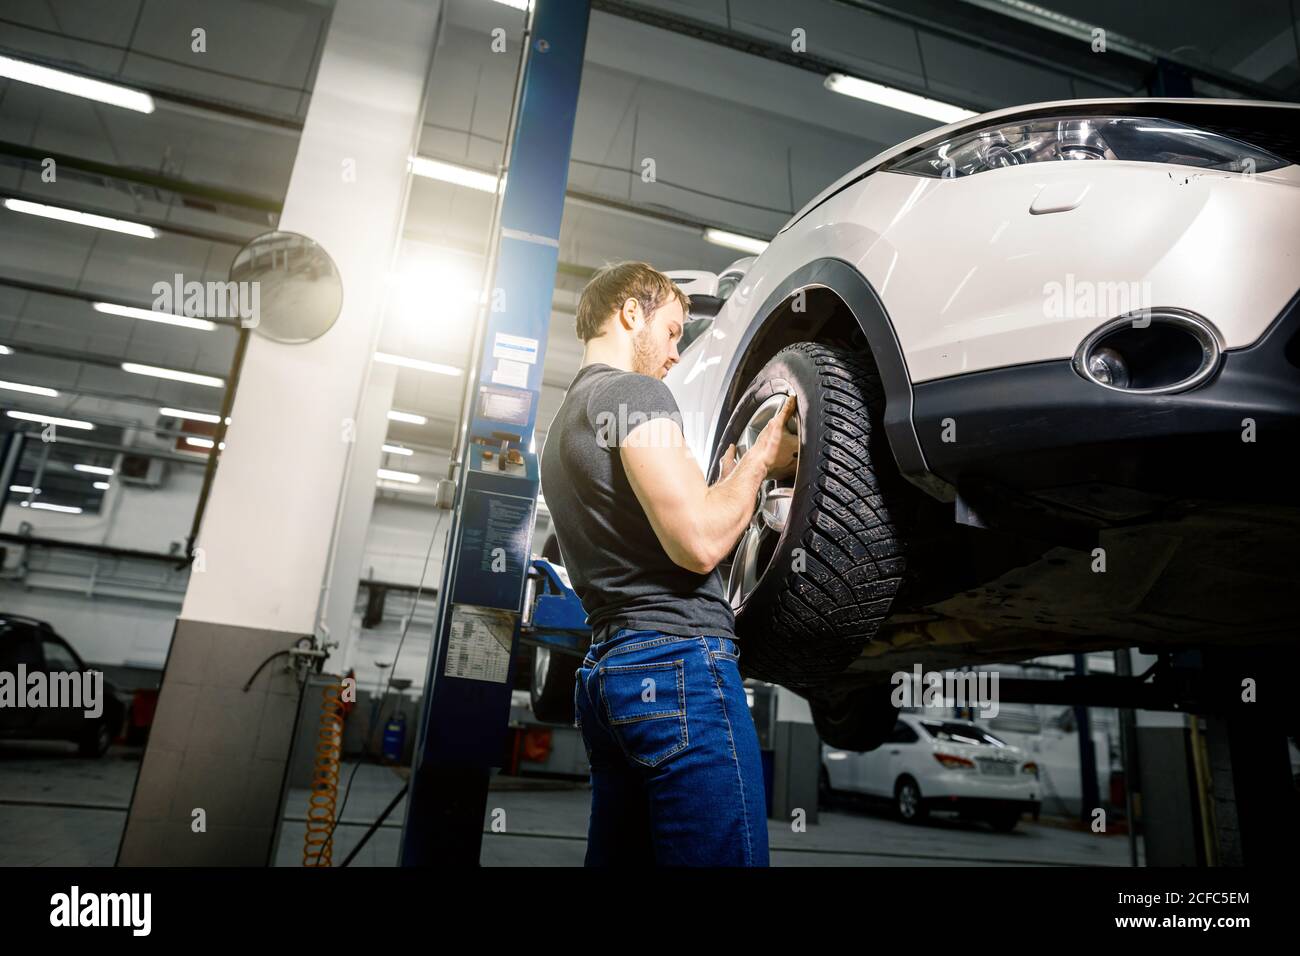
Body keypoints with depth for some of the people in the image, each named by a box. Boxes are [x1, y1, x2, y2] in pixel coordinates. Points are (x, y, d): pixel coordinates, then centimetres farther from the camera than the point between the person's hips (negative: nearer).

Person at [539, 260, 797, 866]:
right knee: (724, 854, -4)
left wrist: (726, 479, 23)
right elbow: (698, 544, -17)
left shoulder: (565, 420, 23)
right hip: (678, 661, -10)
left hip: (606, 669, 10)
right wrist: (761, 458, -1)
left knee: (620, 854, 15)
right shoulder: (634, 391, -6)